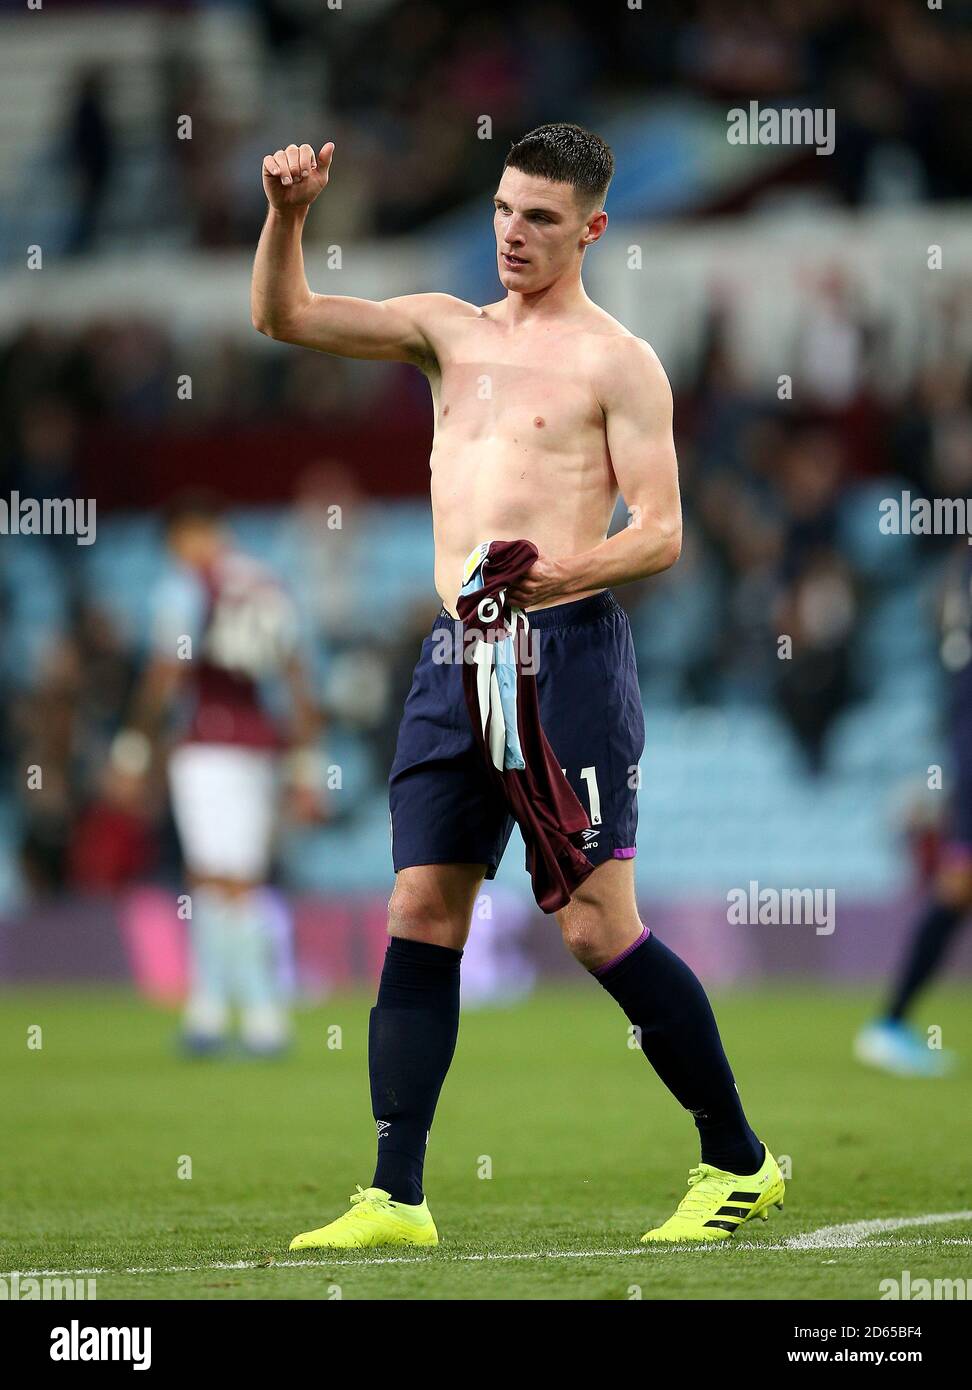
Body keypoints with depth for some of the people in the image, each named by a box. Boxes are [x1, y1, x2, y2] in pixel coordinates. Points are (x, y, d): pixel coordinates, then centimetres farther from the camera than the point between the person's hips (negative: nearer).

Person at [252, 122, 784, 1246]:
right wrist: (286, 215, -6)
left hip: (565, 649, -6)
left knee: (596, 926, -8)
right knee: (421, 913, 0)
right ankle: (396, 1196, 1)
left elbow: (662, 532, -7)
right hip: (456, 653, 6)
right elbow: (283, 318, 11)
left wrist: (560, 573, -24)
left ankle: (741, 1162, 5)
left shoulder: (616, 361, -1)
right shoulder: (449, 330, 16)